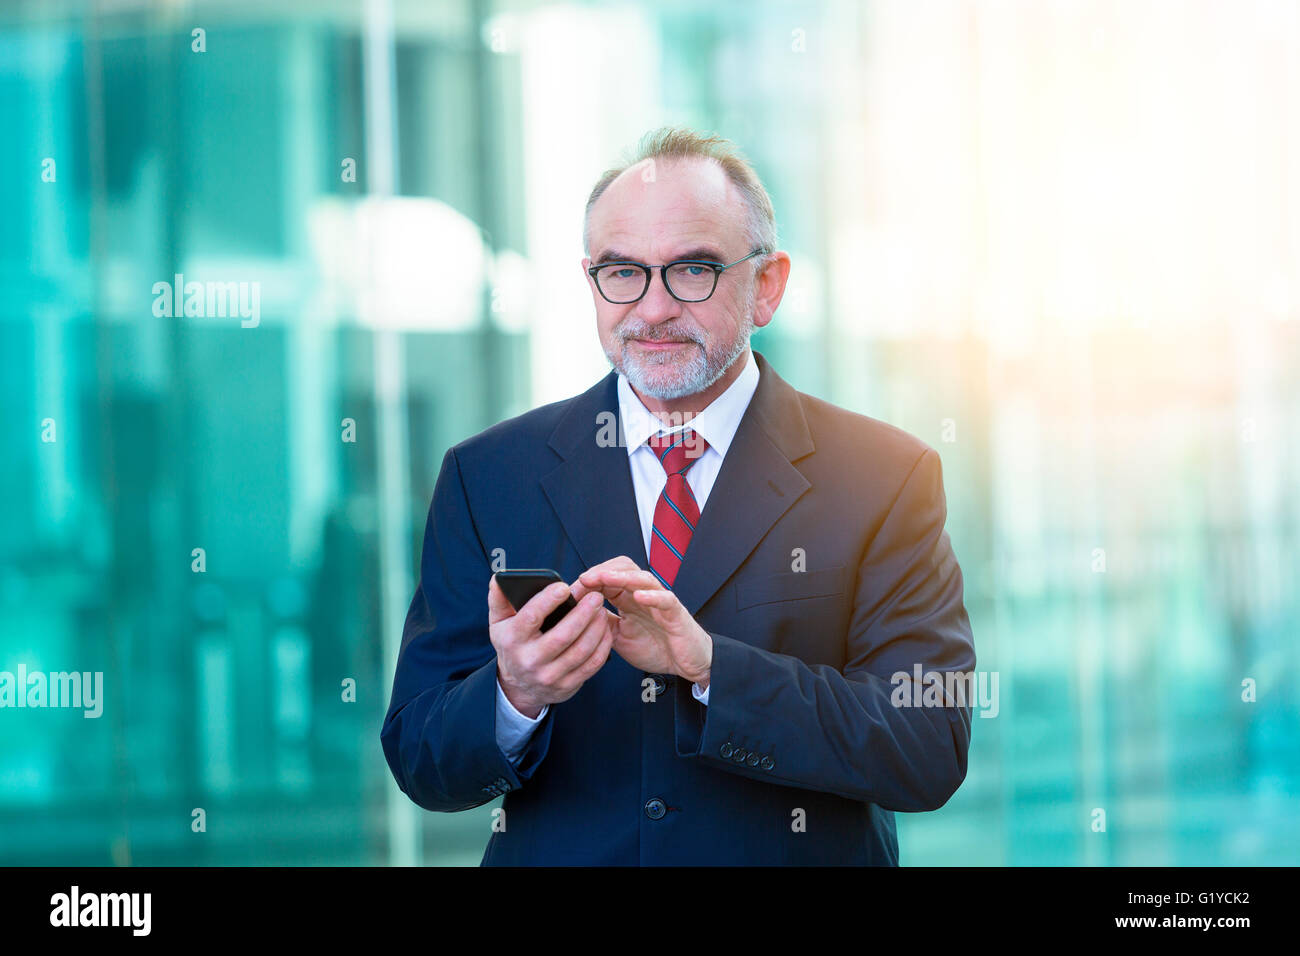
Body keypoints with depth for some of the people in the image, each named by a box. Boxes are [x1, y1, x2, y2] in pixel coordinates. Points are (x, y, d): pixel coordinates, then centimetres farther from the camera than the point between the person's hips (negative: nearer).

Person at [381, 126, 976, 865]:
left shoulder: (886, 479, -1)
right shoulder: (485, 477, 5)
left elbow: (932, 754, -9)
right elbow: (419, 762, 2)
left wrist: (710, 664, -20)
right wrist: (515, 696, -18)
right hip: (559, 856, 1)